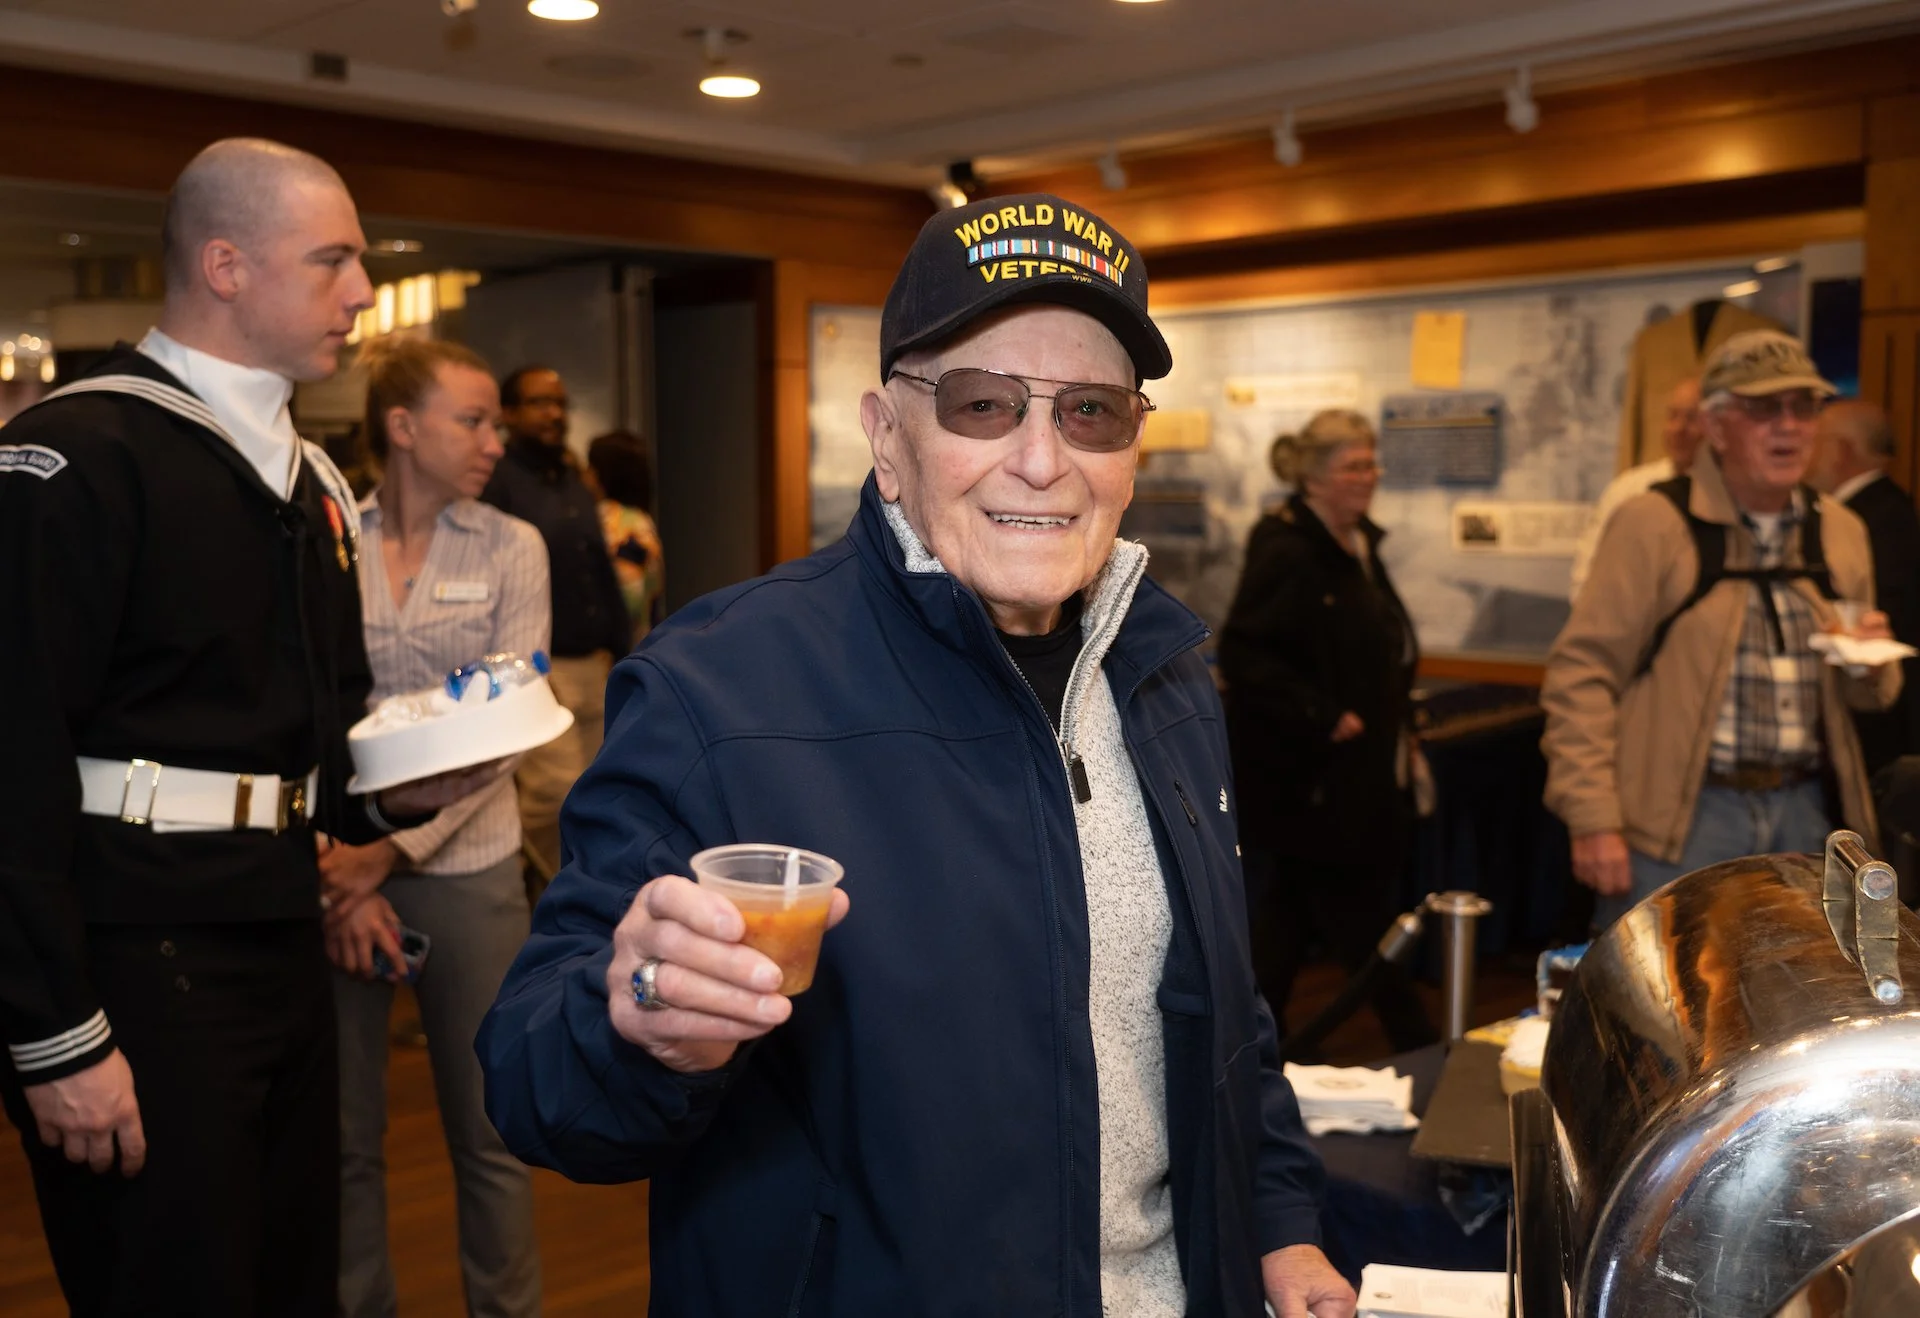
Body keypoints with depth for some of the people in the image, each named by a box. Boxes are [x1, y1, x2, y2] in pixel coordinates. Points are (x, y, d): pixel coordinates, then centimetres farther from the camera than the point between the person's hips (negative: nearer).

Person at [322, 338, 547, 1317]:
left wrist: (390, 852, -12)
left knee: (489, 1131, 8)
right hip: (338, 870, 0)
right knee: (342, 1133, 10)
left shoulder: (510, 550, 0)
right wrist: (337, 872, -10)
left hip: (464, 865, 0)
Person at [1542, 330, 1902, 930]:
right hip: (1681, 817, -5)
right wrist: (1593, 821, -17)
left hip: (1804, 813, 6)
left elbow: (1869, 694, 20)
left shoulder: (1841, 531, 10)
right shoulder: (1653, 523, -8)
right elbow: (1582, 672, -12)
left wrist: (1869, 666, -5)